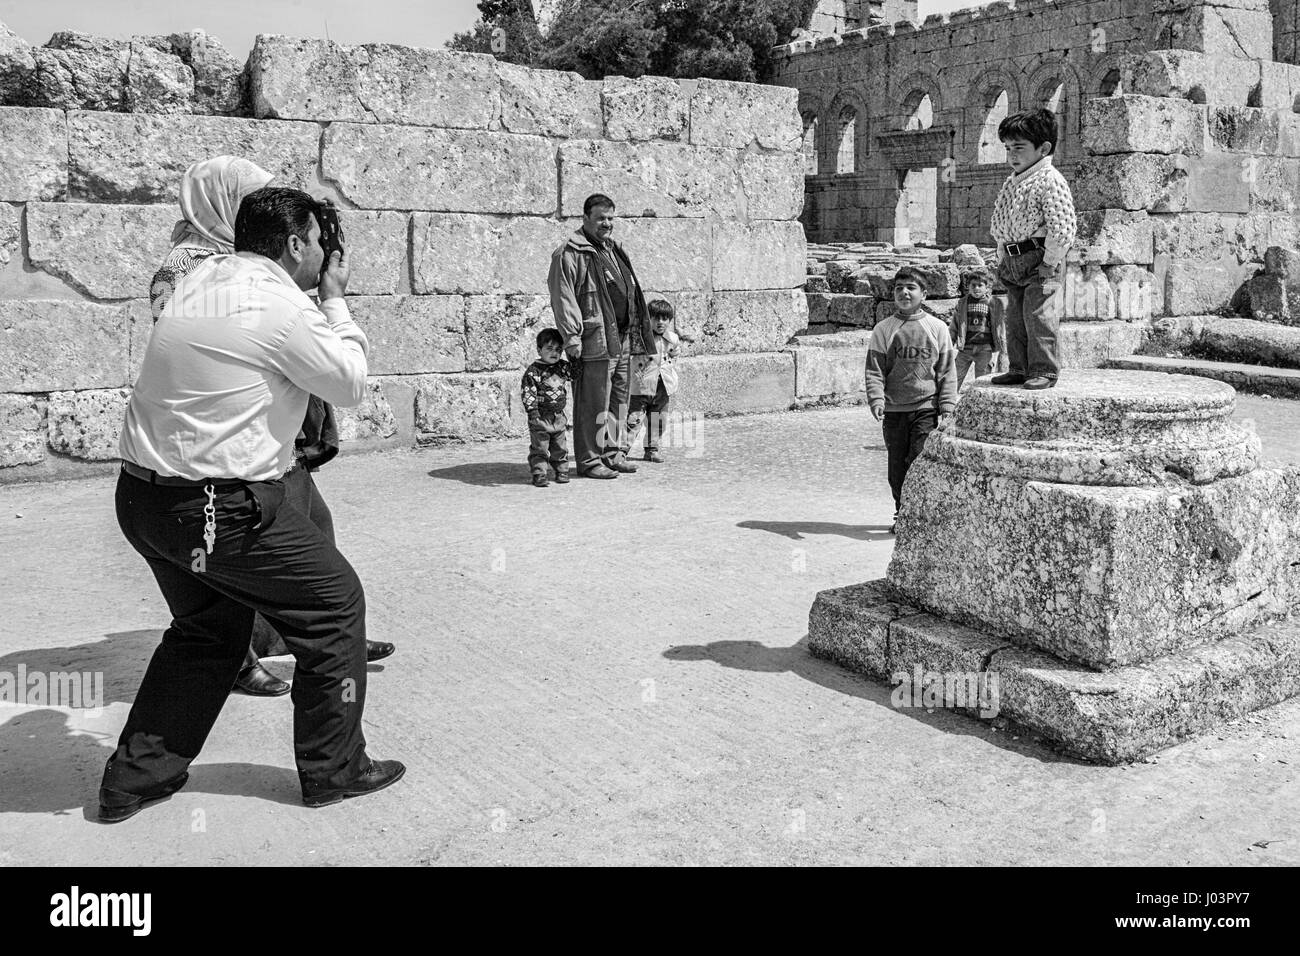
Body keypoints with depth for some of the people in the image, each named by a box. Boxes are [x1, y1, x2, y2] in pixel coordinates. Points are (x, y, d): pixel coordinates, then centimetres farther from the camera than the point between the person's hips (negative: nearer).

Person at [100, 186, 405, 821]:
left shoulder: (199, 279, 9)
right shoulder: (283, 306, -15)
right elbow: (351, 386, -4)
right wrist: (336, 302, 6)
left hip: (142, 496, 9)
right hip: (219, 510, -9)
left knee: (208, 626, 25)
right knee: (333, 600, 7)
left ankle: (135, 776, 30)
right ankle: (333, 769, 16)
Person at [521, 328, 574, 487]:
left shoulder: (563, 367, 6)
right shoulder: (533, 371, -11)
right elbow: (528, 392, -15)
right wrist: (533, 411, -21)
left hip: (559, 416, 5)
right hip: (540, 417, -5)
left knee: (560, 447, 12)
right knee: (539, 448, -2)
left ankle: (562, 472, 22)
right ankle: (540, 474, 3)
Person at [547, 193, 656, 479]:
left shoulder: (613, 250, 21)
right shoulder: (570, 253, -7)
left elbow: (629, 293, 27)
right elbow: (562, 296, -13)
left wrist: (636, 333, 22)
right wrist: (571, 335, -20)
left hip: (621, 340, 9)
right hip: (594, 341, -9)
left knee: (619, 400, 13)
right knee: (594, 403, -6)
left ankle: (613, 453, 24)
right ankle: (589, 460, 2)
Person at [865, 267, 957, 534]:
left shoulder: (937, 328, 4)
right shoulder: (883, 329, 4)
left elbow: (946, 371, 6)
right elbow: (874, 370, 2)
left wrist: (947, 406, 1)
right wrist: (876, 399, -12)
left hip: (926, 407, -1)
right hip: (894, 409, 2)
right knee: (897, 465, 7)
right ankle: (902, 513, 22)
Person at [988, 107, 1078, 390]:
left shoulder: (1051, 181, -14)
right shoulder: (1011, 182, 14)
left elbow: (1062, 229, -20)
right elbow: (999, 224, 20)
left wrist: (1050, 261, -17)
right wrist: (1002, 256, 14)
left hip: (1039, 259, -9)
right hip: (1012, 260, 9)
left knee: (1038, 314, -7)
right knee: (1015, 316, 12)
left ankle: (1044, 370, 2)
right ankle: (1019, 368, 22)